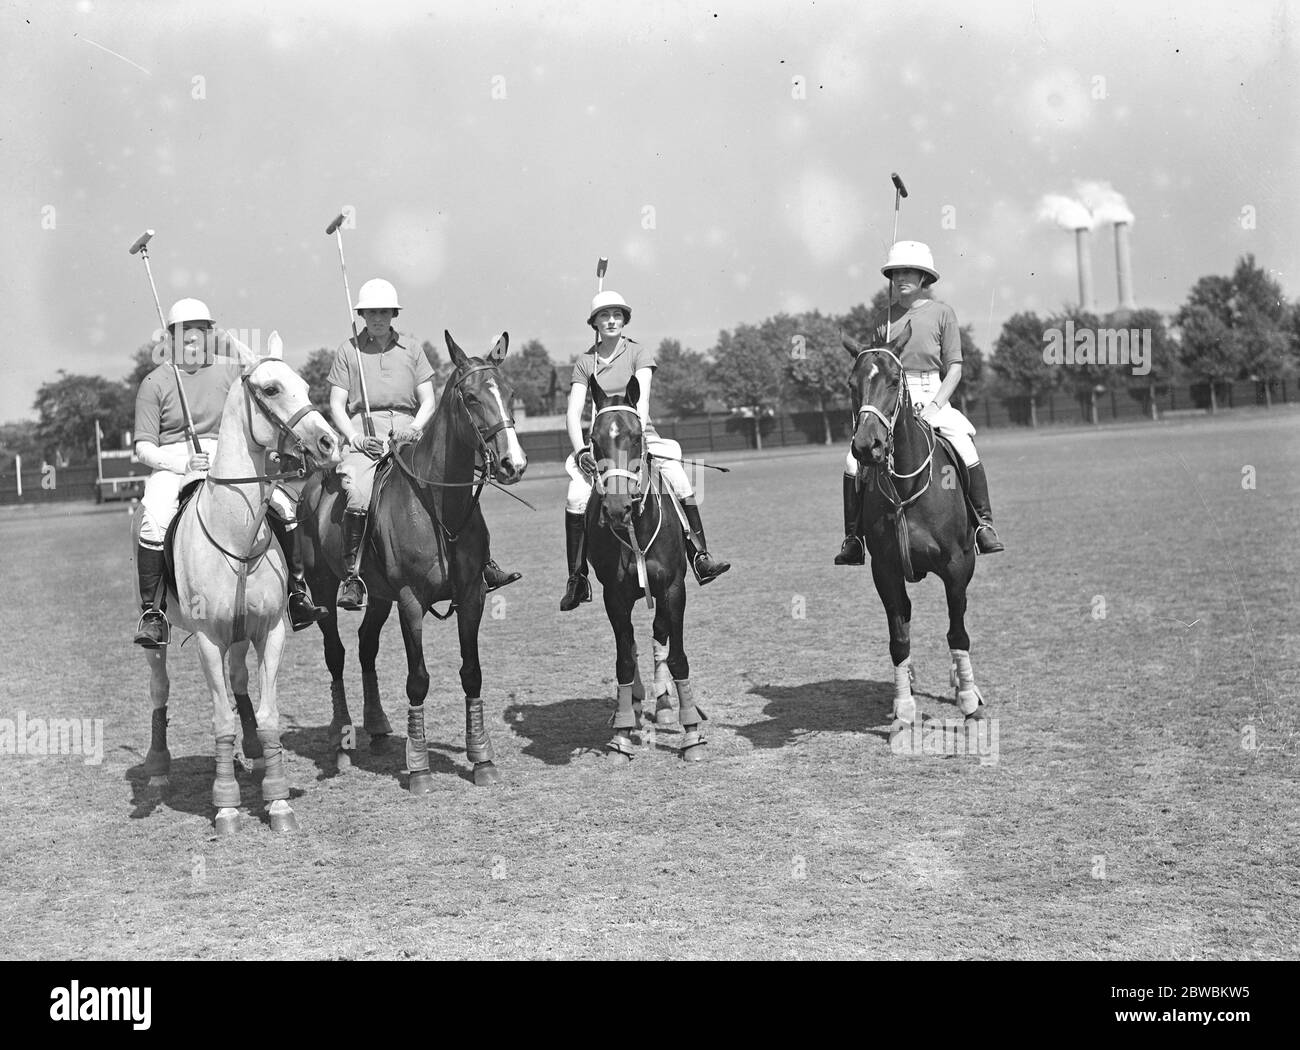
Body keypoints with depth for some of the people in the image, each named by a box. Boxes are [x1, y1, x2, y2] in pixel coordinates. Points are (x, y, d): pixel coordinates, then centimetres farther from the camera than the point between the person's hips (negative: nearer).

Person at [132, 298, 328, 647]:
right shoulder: (155, 382, 1)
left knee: (287, 507, -15)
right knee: (154, 524, -32)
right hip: (170, 463, -2)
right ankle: (152, 611, -19)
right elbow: (143, 447, -1)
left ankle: (298, 593, -4)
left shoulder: (230, 370, 8)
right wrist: (183, 463, -18)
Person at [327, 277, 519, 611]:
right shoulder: (348, 350, 13)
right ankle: (352, 577, -21)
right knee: (359, 497, -29)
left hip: (408, 432, 2)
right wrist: (355, 438, -10)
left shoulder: (411, 349, 18)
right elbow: (336, 405, 8)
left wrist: (415, 427, -7)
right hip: (363, 436, -2)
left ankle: (482, 563, -7)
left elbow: (428, 401, 14)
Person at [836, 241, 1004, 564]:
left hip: (932, 394, -2)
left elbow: (954, 368, 2)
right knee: (854, 460, -14)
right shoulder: (884, 319, 12)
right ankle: (853, 538, -3)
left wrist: (935, 405, -11)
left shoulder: (941, 312, 5)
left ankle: (984, 524, -8)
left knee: (966, 451, -23)